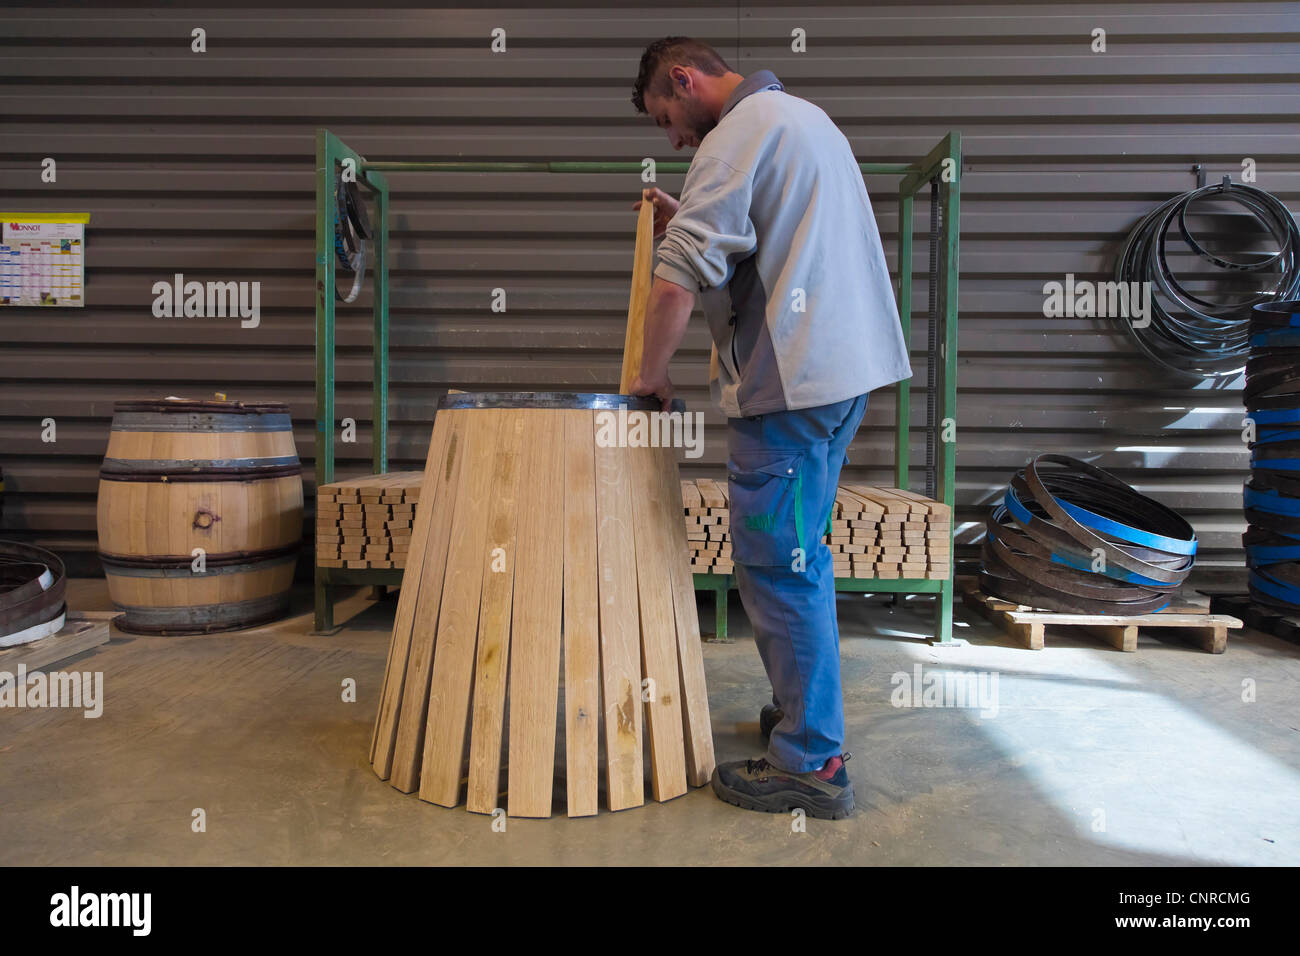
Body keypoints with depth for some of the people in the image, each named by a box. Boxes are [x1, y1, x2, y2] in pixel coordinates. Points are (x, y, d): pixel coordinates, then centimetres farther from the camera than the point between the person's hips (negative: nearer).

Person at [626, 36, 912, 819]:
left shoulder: (739, 133, -8)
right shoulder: (803, 116, 23)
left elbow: (678, 282, -17)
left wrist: (650, 376, -4)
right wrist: (684, 220, 18)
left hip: (793, 379, -10)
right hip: (845, 366, 10)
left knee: (778, 566, -4)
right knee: (801, 553, 18)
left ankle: (812, 763, 5)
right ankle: (805, 707, 31)